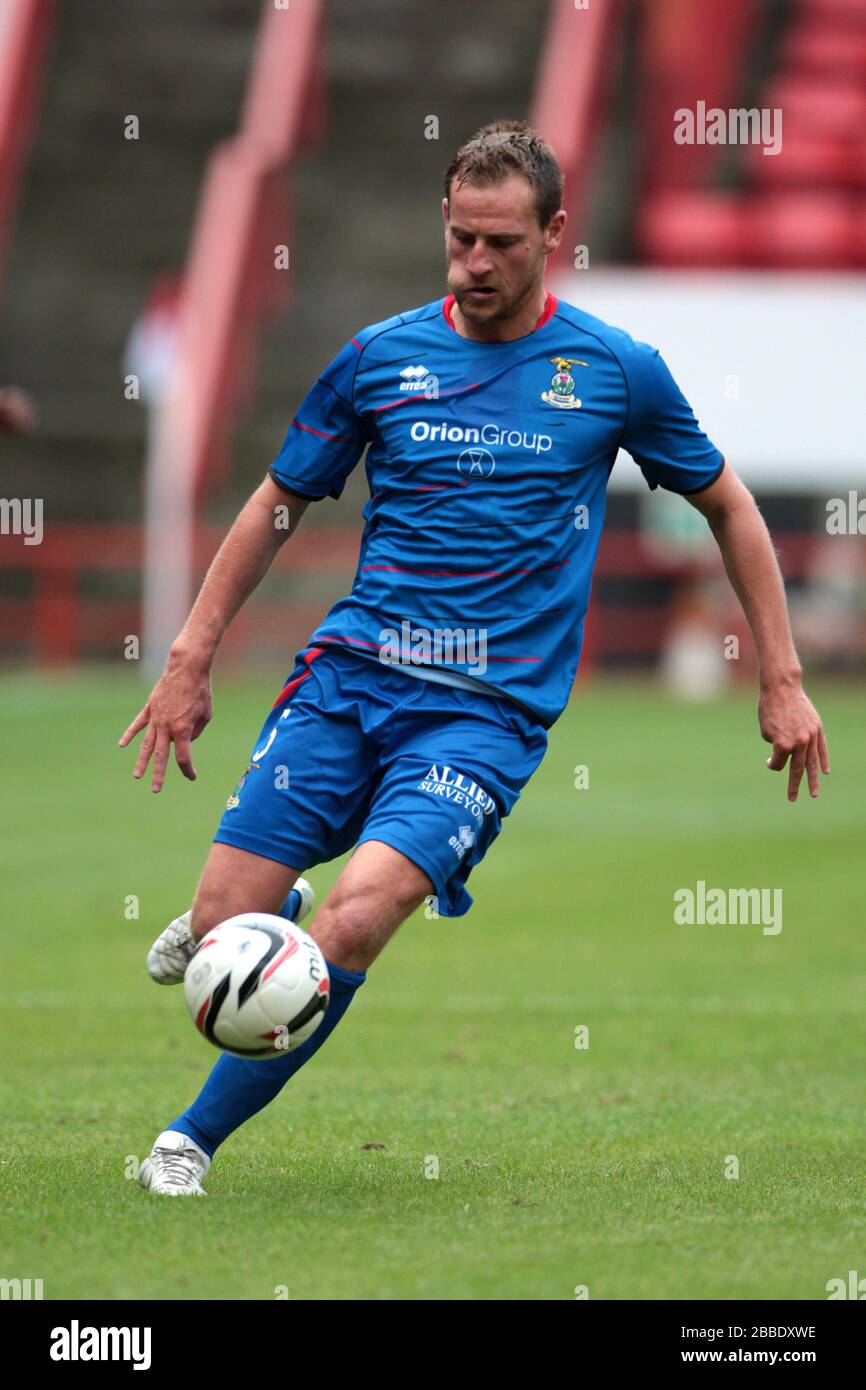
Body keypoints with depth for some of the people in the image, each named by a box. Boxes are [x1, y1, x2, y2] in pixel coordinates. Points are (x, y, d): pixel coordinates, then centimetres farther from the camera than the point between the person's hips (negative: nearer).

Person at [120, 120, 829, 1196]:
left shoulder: (617, 370, 3)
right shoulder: (379, 357, 6)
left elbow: (726, 506, 16)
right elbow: (278, 504, 17)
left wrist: (781, 680, 13)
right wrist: (190, 659, 11)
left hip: (489, 711, -2)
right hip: (349, 671, 2)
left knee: (356, 919, -25)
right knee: (225, 926, -10)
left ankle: (193, 1139, -8)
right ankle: (275, 906, 29)